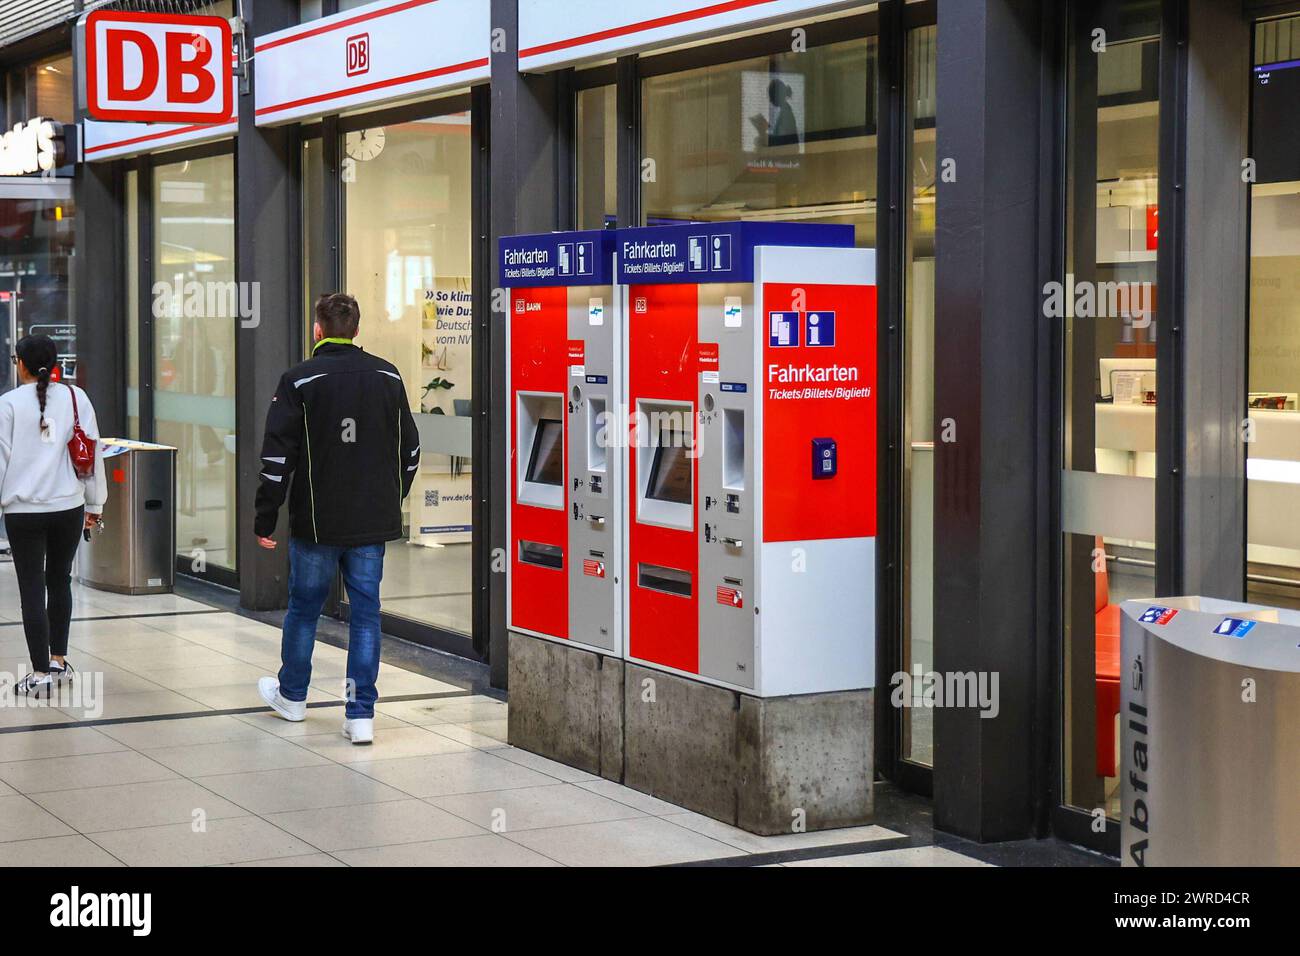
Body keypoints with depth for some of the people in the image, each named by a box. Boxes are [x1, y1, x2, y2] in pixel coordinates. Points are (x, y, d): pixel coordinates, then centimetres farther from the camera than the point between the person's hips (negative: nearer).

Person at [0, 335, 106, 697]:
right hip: (69, 506, 3)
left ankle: (41, 673, 2)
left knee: (32, 589, 2)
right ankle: (59, 660, 27)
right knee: (59, 580, 19)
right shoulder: (75, 398, 1)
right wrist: (94, 504, 14)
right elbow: (93, 452, 5)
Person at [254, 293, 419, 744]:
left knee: (304, 606, 14)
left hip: (316, 521, -2)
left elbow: (277, 457, -10)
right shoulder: (388, 377, 4)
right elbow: (410, 450, 10)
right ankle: (361, 714, 3)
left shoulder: (299, 380, -8)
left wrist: (265, 519, -4)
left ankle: (291, 694, 33)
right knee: (366, 610, 6)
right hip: (374, 522, 3)